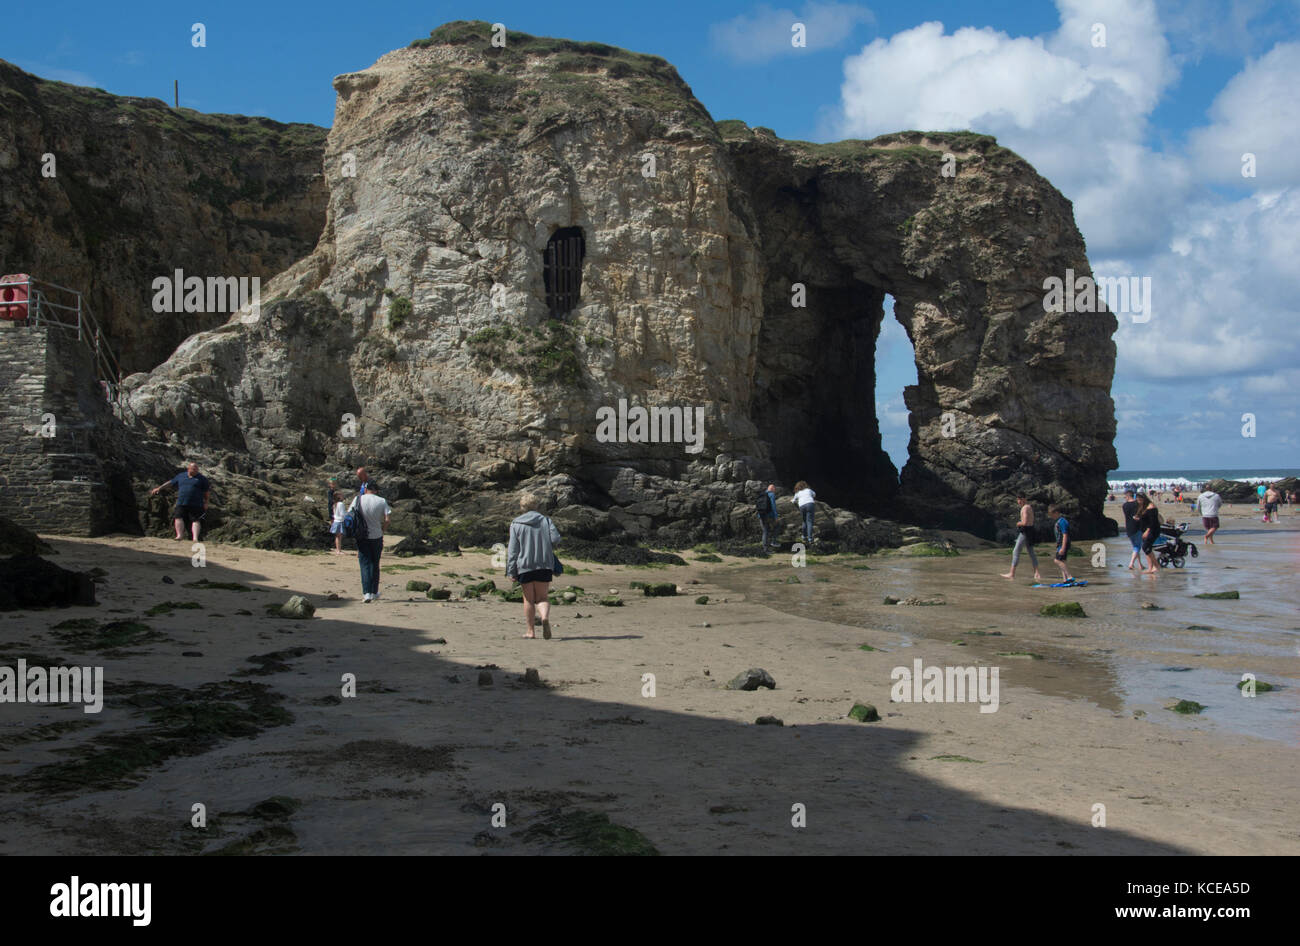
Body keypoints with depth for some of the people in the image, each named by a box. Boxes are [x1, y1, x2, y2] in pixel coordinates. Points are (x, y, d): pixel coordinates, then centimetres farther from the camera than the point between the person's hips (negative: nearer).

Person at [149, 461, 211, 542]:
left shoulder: (201, 478, 6)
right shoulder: (181, 476, 13)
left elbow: (207, 491, 9)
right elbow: (170, 482, 23)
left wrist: (206, 503, 4)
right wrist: (159, 488, 21)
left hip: (196, 505, -3)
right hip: (181, 504, 3)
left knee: (196, 520, -12)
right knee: (178, 517, -13)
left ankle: (195, 538, -16)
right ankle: (180, 534, -9)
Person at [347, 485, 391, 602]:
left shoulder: (358, 499, -4)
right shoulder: (382, 501, -5)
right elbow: (388, 518, -11)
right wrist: (382, 528, 6)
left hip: (362, 537, -1)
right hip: (377, 536, 1)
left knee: (365, 565, 2)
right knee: (375, 564, 15)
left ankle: (366, 593, -12)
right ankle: (374, 593, 22)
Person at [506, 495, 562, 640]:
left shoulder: (516, 524, 0)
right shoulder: (546, 520, 5)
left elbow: (512, 550, -2)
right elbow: (556, 538, -6)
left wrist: (511, 571, -1)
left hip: (524, 566, -1)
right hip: (545, 565, 1)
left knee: (528, 599, 10)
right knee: (542, 597, 8)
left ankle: (531, 631, 11)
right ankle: (545, 617, -23)